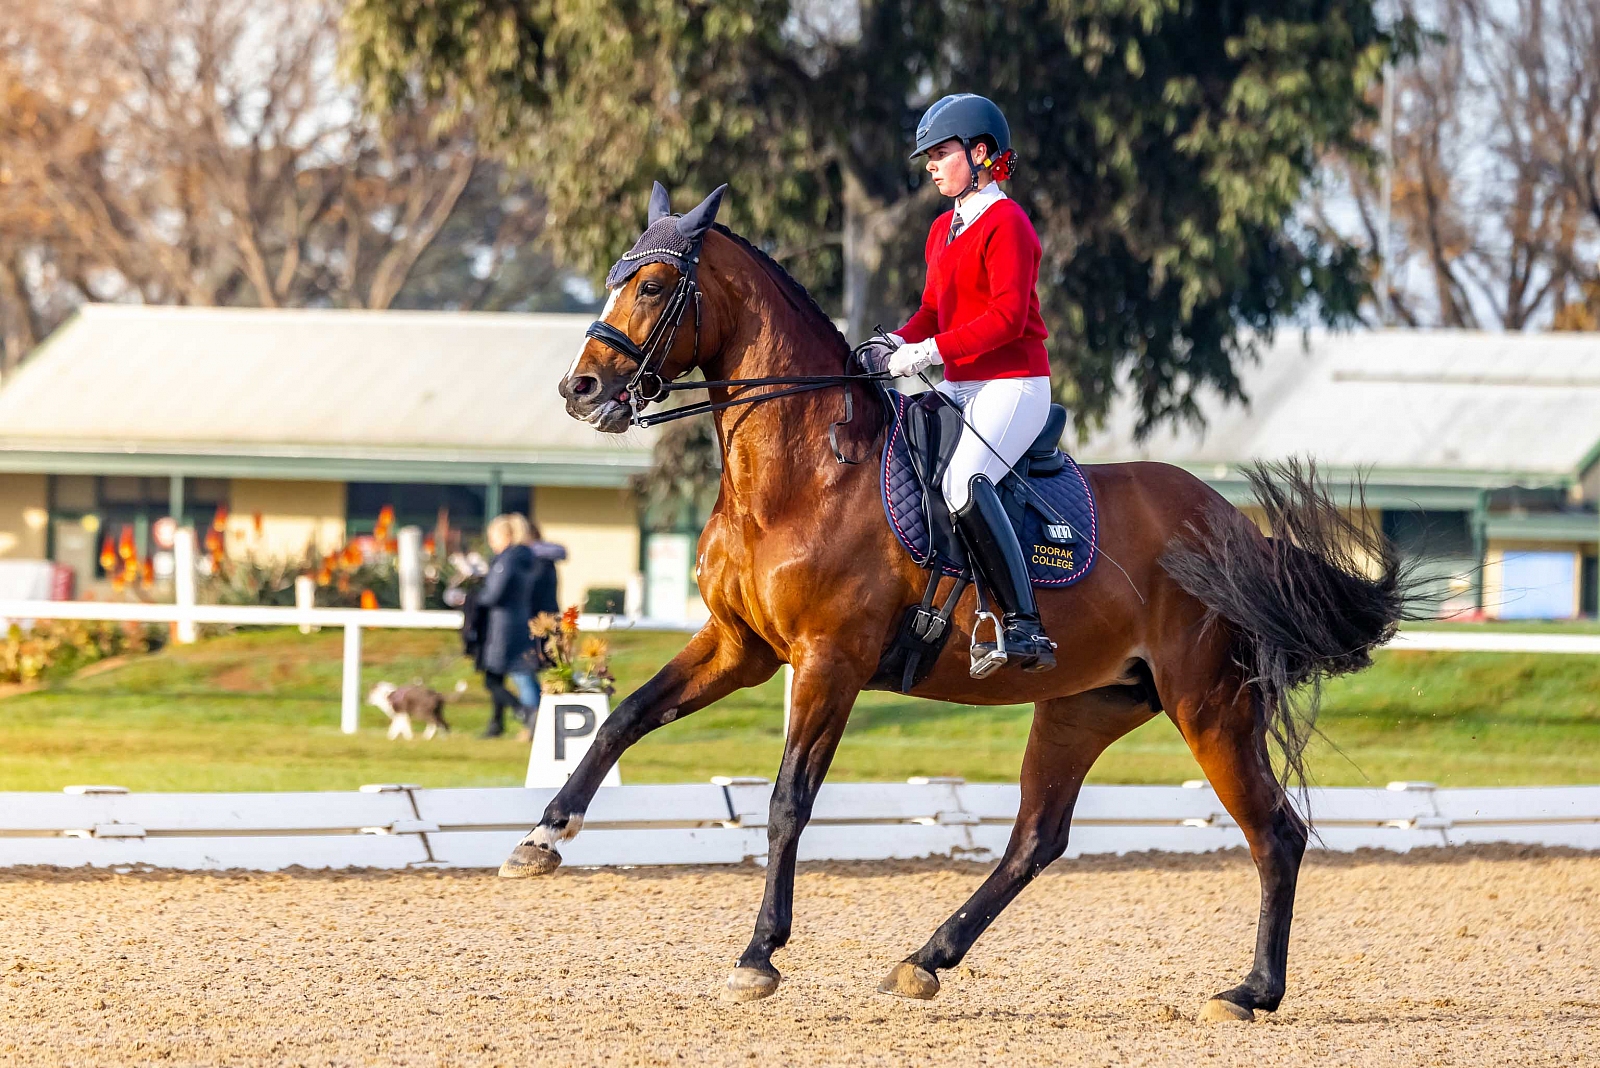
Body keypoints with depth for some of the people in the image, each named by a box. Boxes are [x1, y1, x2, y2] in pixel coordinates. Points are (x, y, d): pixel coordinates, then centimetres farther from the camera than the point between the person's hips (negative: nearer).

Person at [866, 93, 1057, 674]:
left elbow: (1007, 317, -19)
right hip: (959, 387, 10)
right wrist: (896, 342, -1)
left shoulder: (1006, 223, -11)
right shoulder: (943, 229, 17)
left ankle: (1025, 623, -33)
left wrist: (930, 351, -24)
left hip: (1013, 385, -10)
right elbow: (933, 311, 20)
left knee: (963, 482, -32)